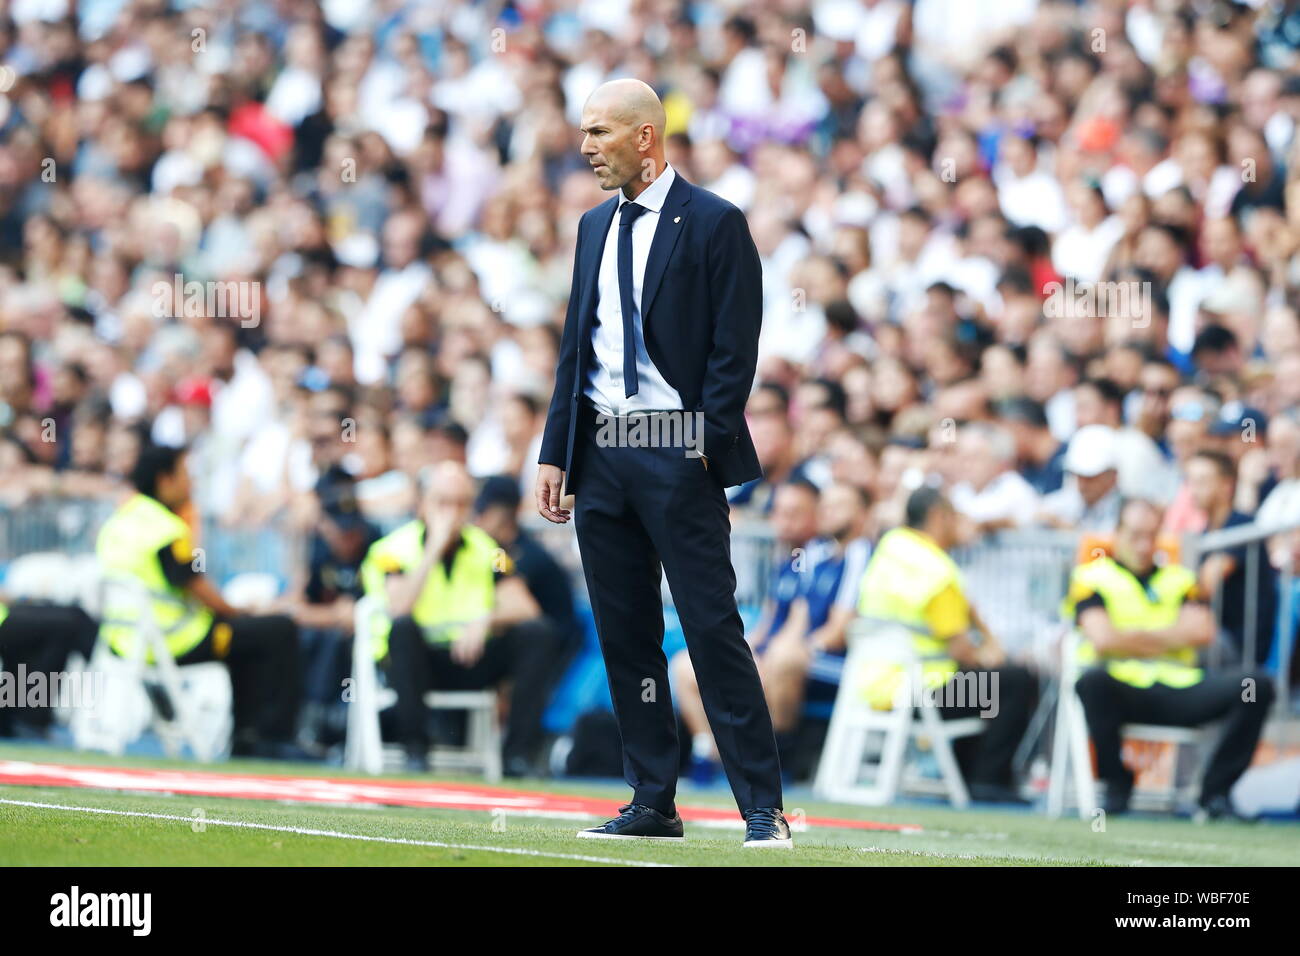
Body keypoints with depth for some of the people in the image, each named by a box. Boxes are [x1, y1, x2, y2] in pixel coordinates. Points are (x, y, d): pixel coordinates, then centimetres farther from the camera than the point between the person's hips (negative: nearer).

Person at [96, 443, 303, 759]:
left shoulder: (115, 522, 10)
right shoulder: (166, 528, -18)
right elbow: (199, 588, -16)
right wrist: (236, 612, 4)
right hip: (174, 643, -9)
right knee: (280, 631, 0)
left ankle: (245, 740, 22)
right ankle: (272, 736, 2)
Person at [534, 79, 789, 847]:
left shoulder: (714, 224, -5)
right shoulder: (595, 228, 16)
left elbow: (735, 350, -9)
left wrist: (707, 448, -15)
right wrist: (556, 453, 12)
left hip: (677, 457, -7)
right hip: (601, 456, 7)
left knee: (714, 629, -8)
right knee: (624, 634, 7)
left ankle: (764, 807, -5)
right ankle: (654, 804, 13)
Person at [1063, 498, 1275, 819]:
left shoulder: (1179, 579, 23)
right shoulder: (1093, 577, 10)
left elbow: (1202, 633, 5)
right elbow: (1103, 639, -7)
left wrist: (1135, 639, 0)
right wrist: (1170, 637, 3)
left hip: (1179, 690, 3)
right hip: (1124, 691, -3)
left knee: (1256, 685, -20)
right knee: (1093, 680, -40)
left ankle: (1216, 790, -10)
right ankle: (1116, 784, -16)